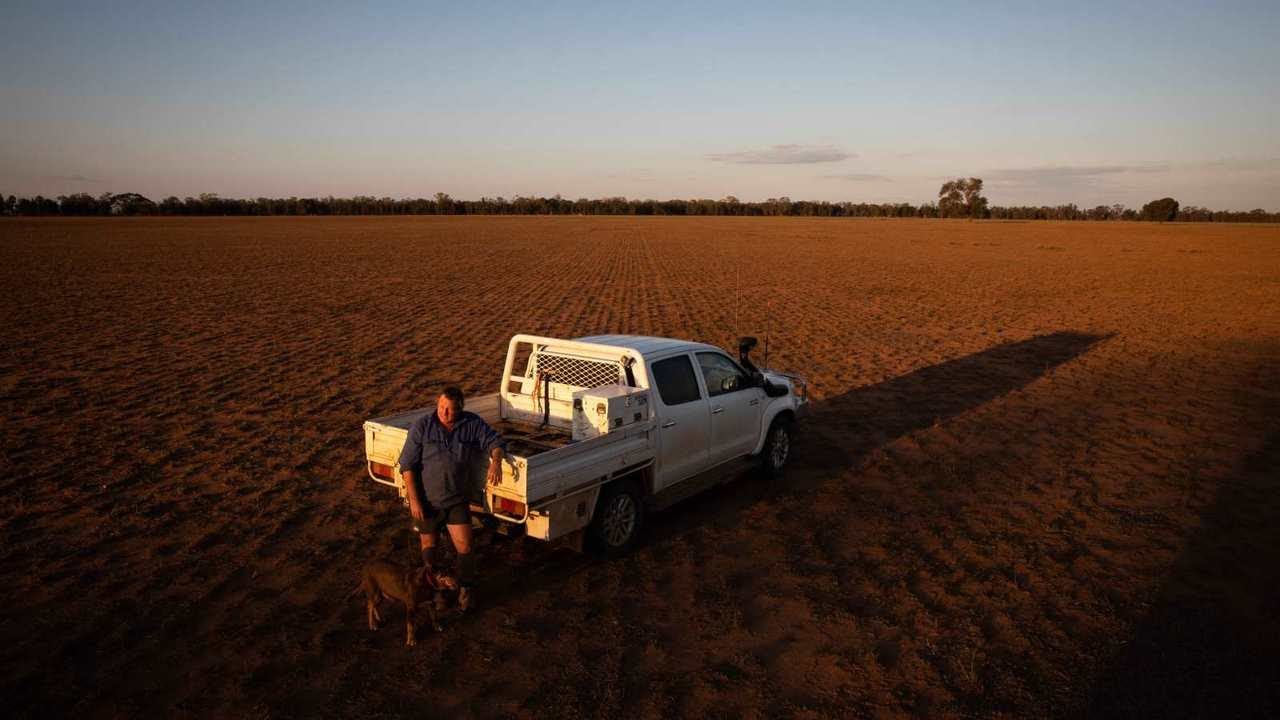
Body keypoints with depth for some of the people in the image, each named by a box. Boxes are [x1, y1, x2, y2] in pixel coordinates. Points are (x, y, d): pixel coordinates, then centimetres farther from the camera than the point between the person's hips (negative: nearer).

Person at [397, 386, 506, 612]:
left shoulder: (473, 424, -6)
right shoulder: (422, 426, -11)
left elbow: (495, 441, -3)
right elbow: (407, 464, -10)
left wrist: (496, 461, -26)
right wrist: (413, 499, -14)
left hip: (457, 499, 1)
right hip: (426, 500, 0)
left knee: (464, 546, -4)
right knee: (428, 544, 16)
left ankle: (465, 590, 16)